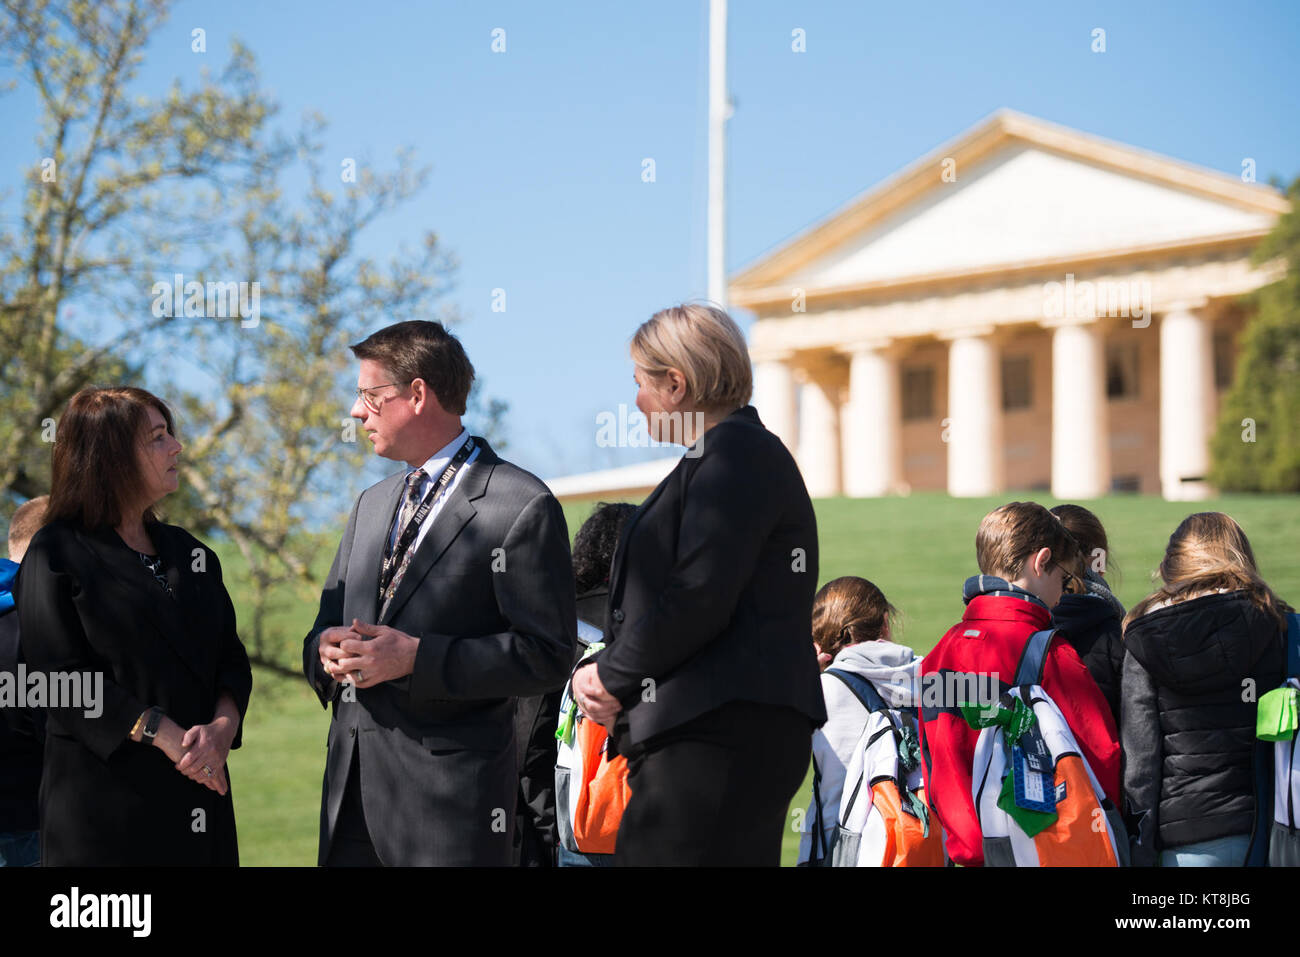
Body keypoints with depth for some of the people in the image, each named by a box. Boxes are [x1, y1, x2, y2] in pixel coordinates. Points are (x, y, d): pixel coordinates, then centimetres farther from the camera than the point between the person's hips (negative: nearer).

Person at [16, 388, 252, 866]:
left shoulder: (187, 552, 16)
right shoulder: (56, 554, -2)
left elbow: (231, 657, 10)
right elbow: (62, 678, -11)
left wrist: (222, 727, -11)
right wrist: (164, 735, -19)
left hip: (197, 789, 5)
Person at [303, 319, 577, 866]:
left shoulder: (521, 507, -7)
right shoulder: (372, 504, 19)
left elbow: (546, 655, -11)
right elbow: (330, 620, 24)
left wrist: (416, 658, -18)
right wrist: (326, 647, -1)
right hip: (350, 785, 7)